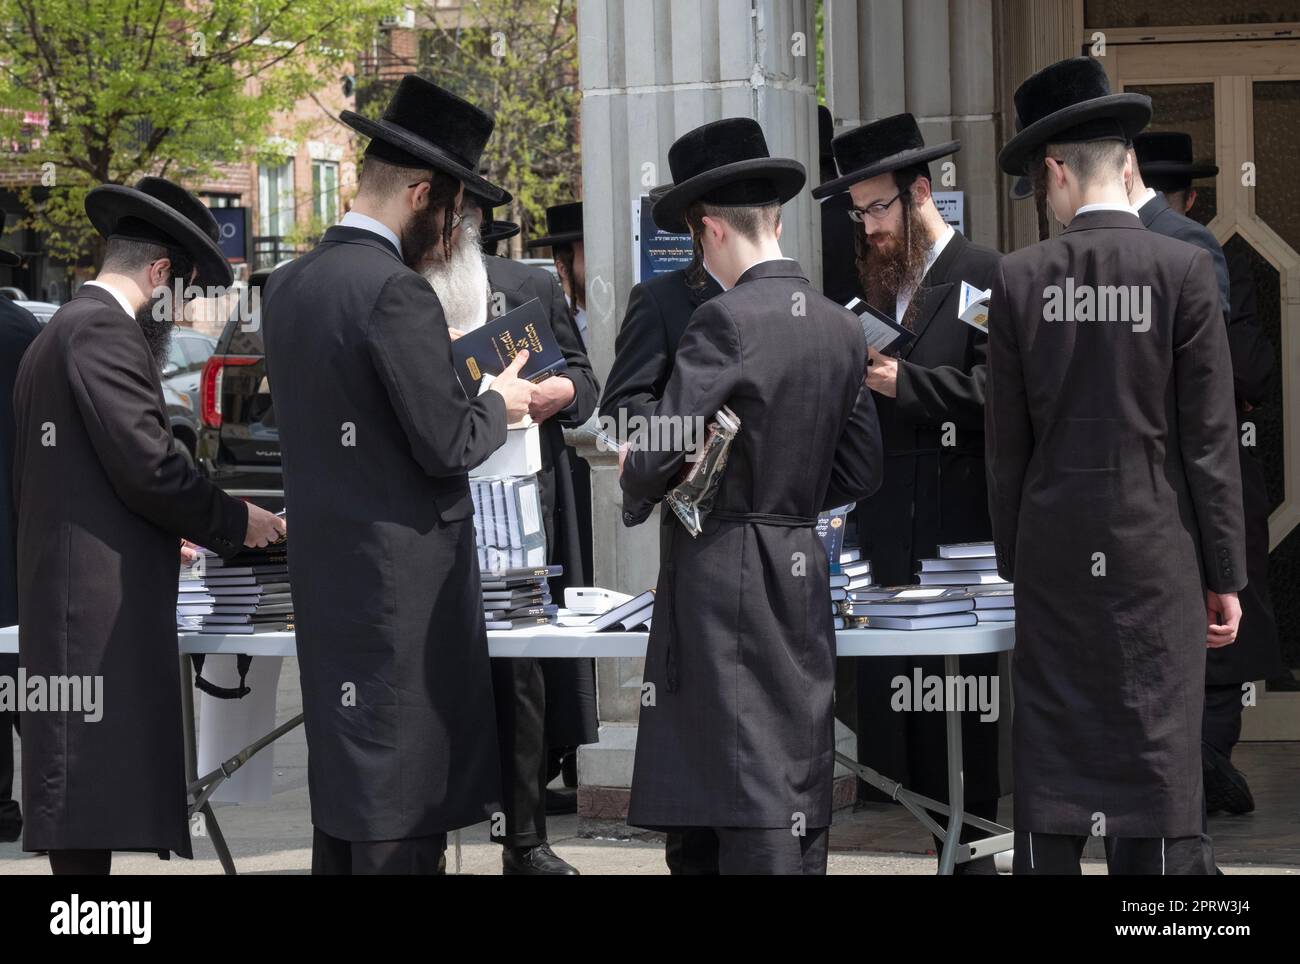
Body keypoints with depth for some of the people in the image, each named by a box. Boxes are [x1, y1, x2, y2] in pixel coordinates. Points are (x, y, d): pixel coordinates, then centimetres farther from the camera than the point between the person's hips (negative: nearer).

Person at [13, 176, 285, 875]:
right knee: (92, 804, -12)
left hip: (61, 602, 10)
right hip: (101, 608, -10)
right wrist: (235, 523, -2)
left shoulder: (53, 337, 21)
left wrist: (157, 537, 30)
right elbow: (148, 467, -17)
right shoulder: (105, 331, -11)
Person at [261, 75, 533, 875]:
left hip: (326, 583, 9)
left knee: (343, 792, 15)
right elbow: (447, 447, -17)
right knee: (402, 817, -4)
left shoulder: (288, 285, 8)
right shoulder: (397, 291, -19)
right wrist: (499, 403, 2)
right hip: (405, 591, -9)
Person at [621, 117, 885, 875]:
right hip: (805, 575, 7)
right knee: (800, 786, 11)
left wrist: (639, 497, 3)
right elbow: (861, 472, 12)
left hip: (726, 575, -7)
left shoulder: (728, 321, -14)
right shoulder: (843, 329, 8)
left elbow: (660, 450, -17)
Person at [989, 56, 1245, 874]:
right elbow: (1210, 439, -6)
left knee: (1053, 751, 7)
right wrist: (1226, 576, 1)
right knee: (1158, 755, 0)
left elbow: (1007, 441, 3)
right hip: (1156, 550, -2)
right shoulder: (1184, 270, -7)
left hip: (1054, 544, 2)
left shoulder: (1021, 279, -2)